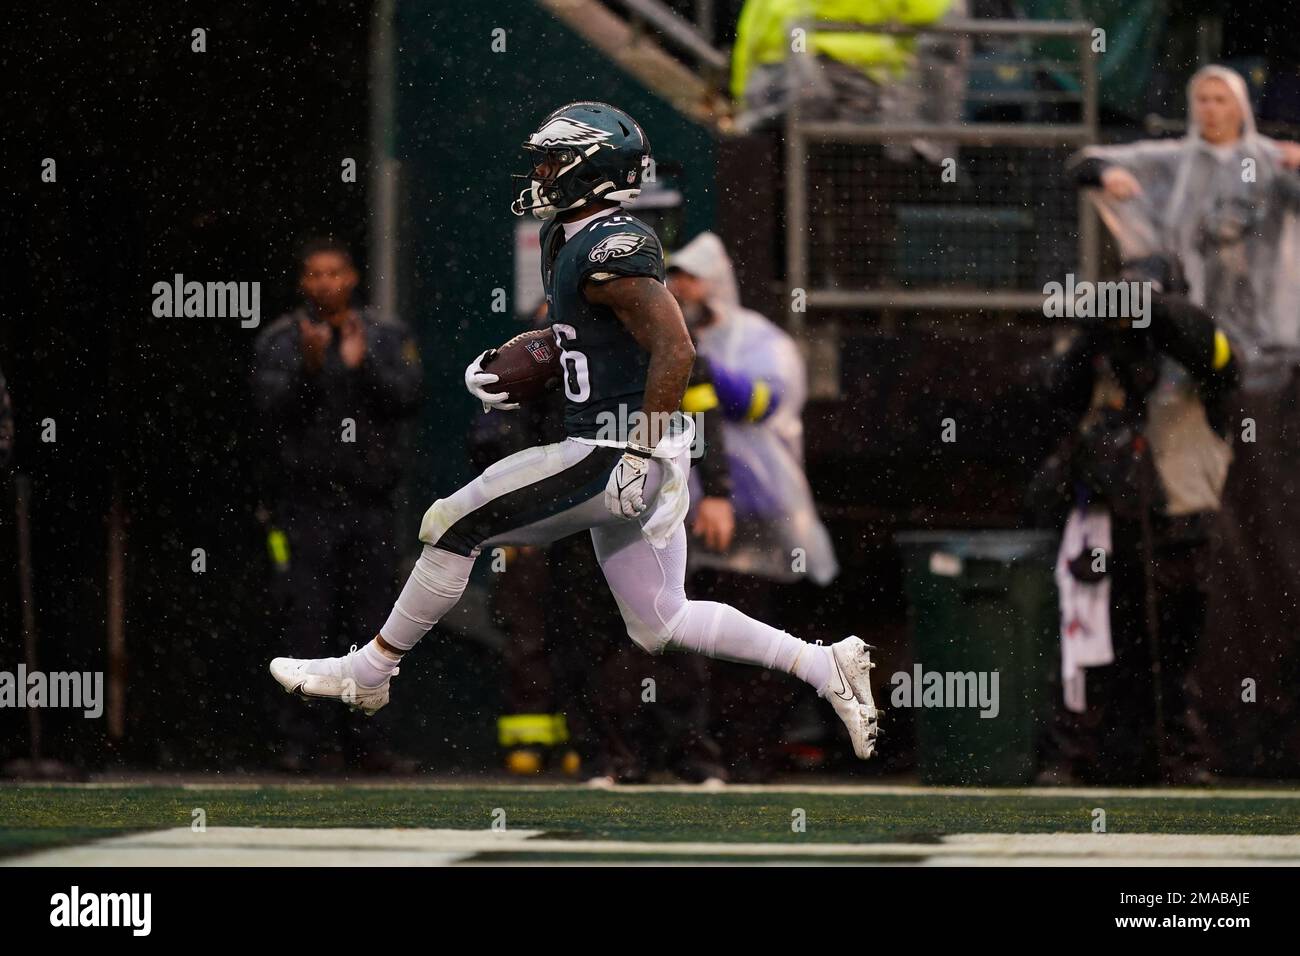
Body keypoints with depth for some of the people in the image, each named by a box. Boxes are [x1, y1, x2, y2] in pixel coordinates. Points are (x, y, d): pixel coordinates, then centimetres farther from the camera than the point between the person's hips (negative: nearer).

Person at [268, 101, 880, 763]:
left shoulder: (611, 250, -17)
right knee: (660, 626, 13)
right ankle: (826, 666, 12)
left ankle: (368, 673, 6)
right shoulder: (575, 242, 14)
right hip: (628, 459, 10)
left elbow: (675, 349, -26)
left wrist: (645, 457, -26)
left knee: (453, 526, -4)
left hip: (611, 455, -10)